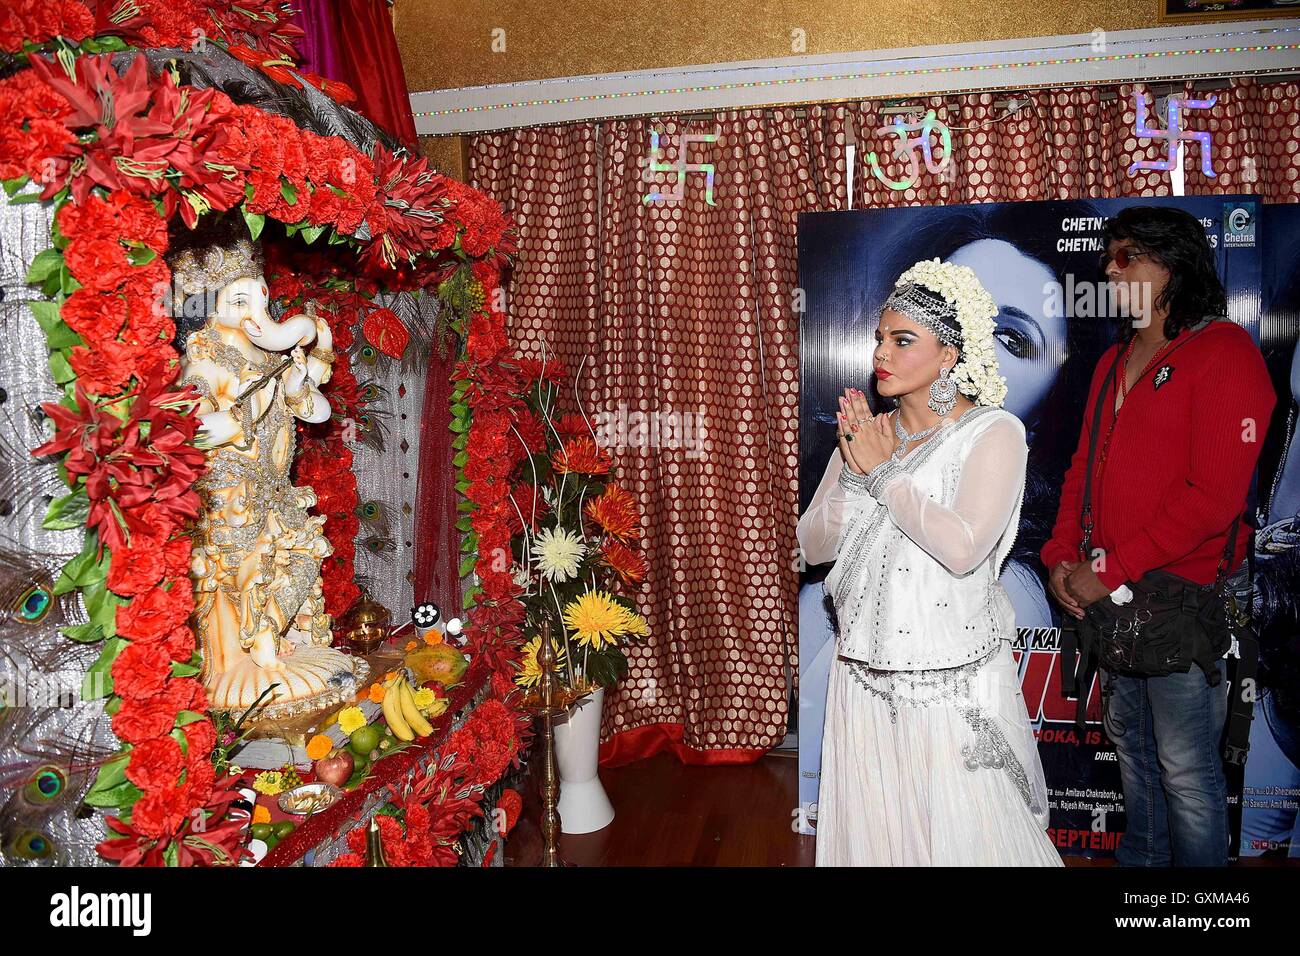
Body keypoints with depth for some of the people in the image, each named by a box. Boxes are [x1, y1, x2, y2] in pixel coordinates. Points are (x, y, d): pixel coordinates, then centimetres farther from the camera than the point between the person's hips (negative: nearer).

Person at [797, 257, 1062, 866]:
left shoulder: (993, 432, -9)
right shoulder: (865, 432, 6)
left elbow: (963, 547, -24)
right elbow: (812, 545, 3)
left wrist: (884, 471, -15)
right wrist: (856, 471, -12)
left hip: (955, 684, -5)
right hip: (864, 680, 5)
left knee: (966, 838, 7)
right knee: (871, 833, 16)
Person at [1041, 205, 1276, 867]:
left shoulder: (1223, 350, -11)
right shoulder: (1114, 361, 14)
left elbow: (1214, 495, -19)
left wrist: (1111, 570, -17)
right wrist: (1063, 556, 1)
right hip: (1111, 592, 8)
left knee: (1185, 770, 4)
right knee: (1130, 745, 20)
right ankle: (1139, 862, 38)